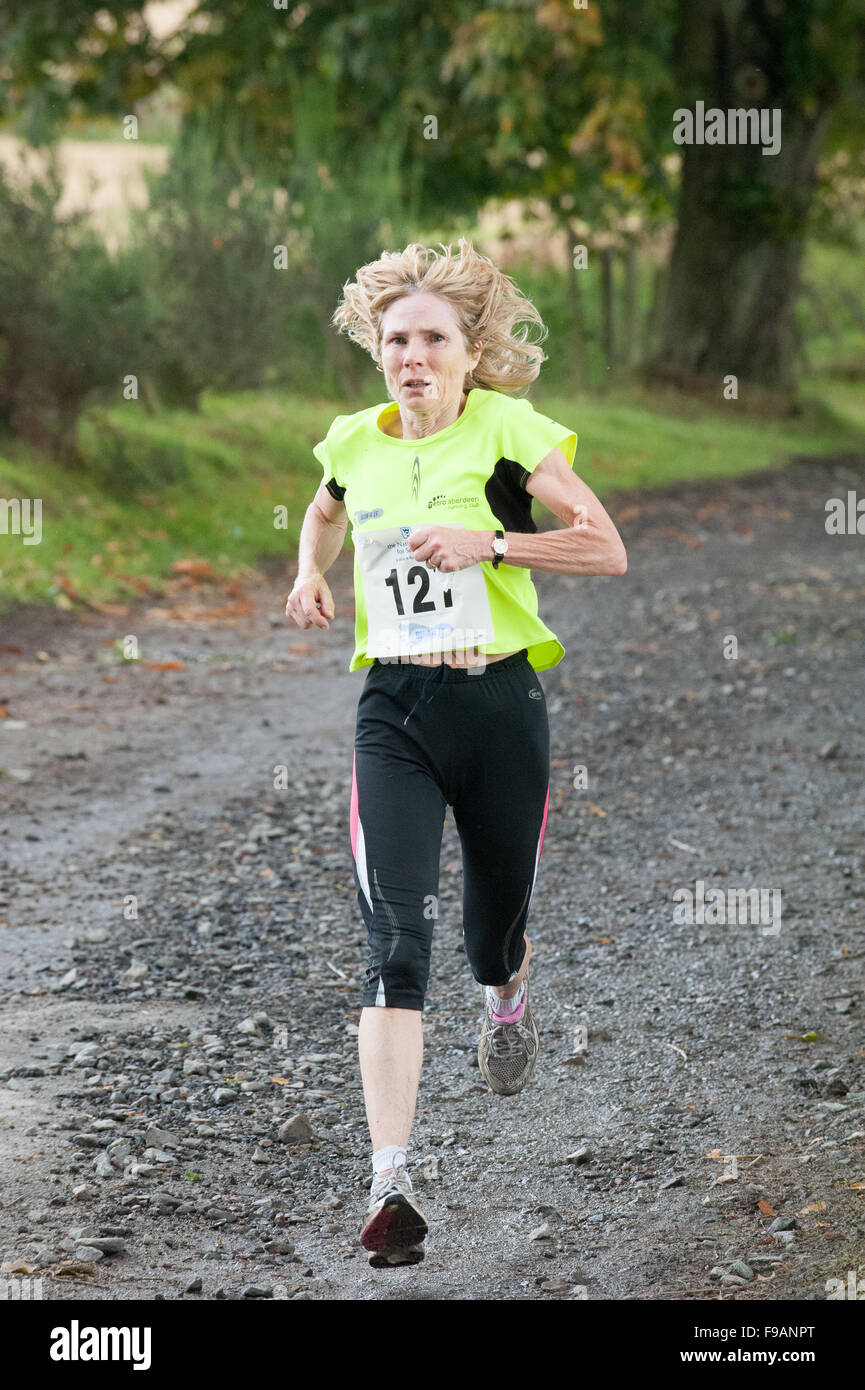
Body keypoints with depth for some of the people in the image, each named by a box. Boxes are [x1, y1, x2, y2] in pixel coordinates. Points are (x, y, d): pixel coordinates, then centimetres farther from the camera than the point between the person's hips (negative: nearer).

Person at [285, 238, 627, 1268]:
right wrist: (309, 575, 11)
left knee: (494, 931, 14)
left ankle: (507, 1004, 55)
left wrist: (490, 542, -19)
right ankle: (391, 1184, -18)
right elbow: (326, 511, 31)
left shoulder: (507, 430, -5)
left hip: (498, 701, -1)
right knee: (396, 936, -14)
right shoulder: (356, 443, 7)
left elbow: (607, 549, -10)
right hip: (392, 709, 2)